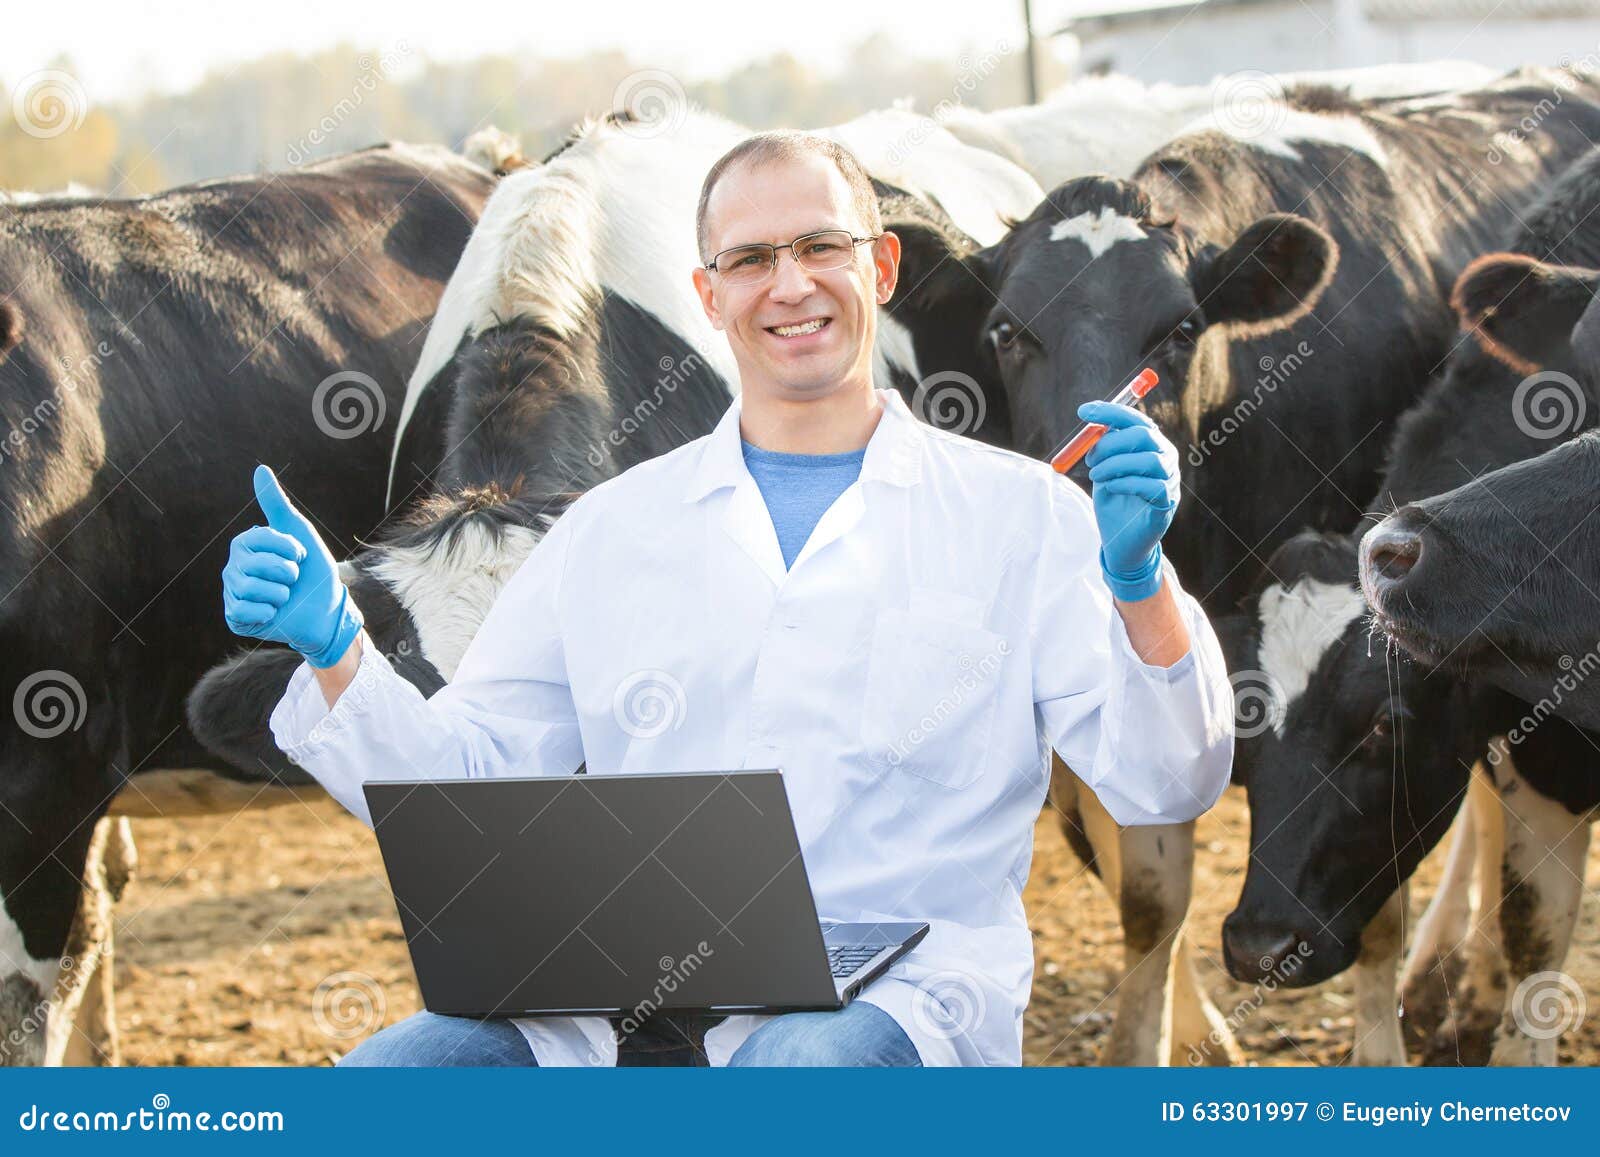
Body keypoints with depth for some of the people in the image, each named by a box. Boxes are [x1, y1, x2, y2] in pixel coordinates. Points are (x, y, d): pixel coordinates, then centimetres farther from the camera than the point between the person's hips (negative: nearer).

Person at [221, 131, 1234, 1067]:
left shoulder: (1020, 515, 11)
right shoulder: (612, 529, 19)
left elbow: (1165, 789, 3)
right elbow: (458, 780, 18)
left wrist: (1139, 585, -14)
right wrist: (333, 649, 1)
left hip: (896, 995, -2)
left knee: (802, 1072, -39)